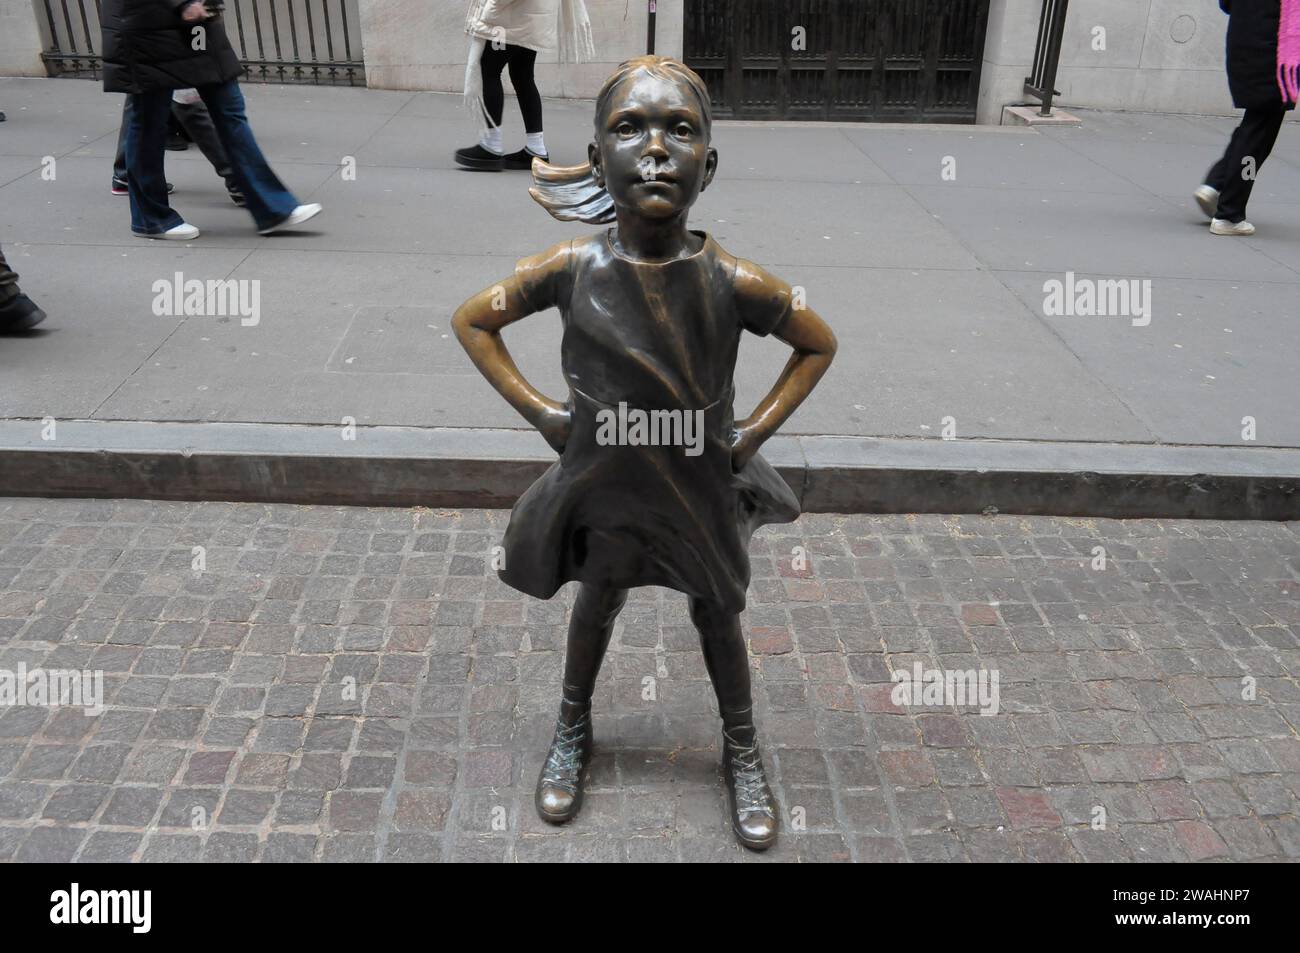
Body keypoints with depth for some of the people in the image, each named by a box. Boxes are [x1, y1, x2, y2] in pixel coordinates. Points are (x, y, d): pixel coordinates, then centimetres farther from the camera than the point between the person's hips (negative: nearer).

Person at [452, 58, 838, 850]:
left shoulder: (735, 281, -22)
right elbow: (472, 322, -3)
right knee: (596, 606, 22)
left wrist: (757, 429, -9)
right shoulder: (571, 269, -20)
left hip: (702, 487, 0)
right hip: (604, 484, 1)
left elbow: (819, 345, -4)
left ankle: (743, 752, 42)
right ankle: (573, 734, 48)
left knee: (720, 616, 18)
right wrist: (540, 412, -9)